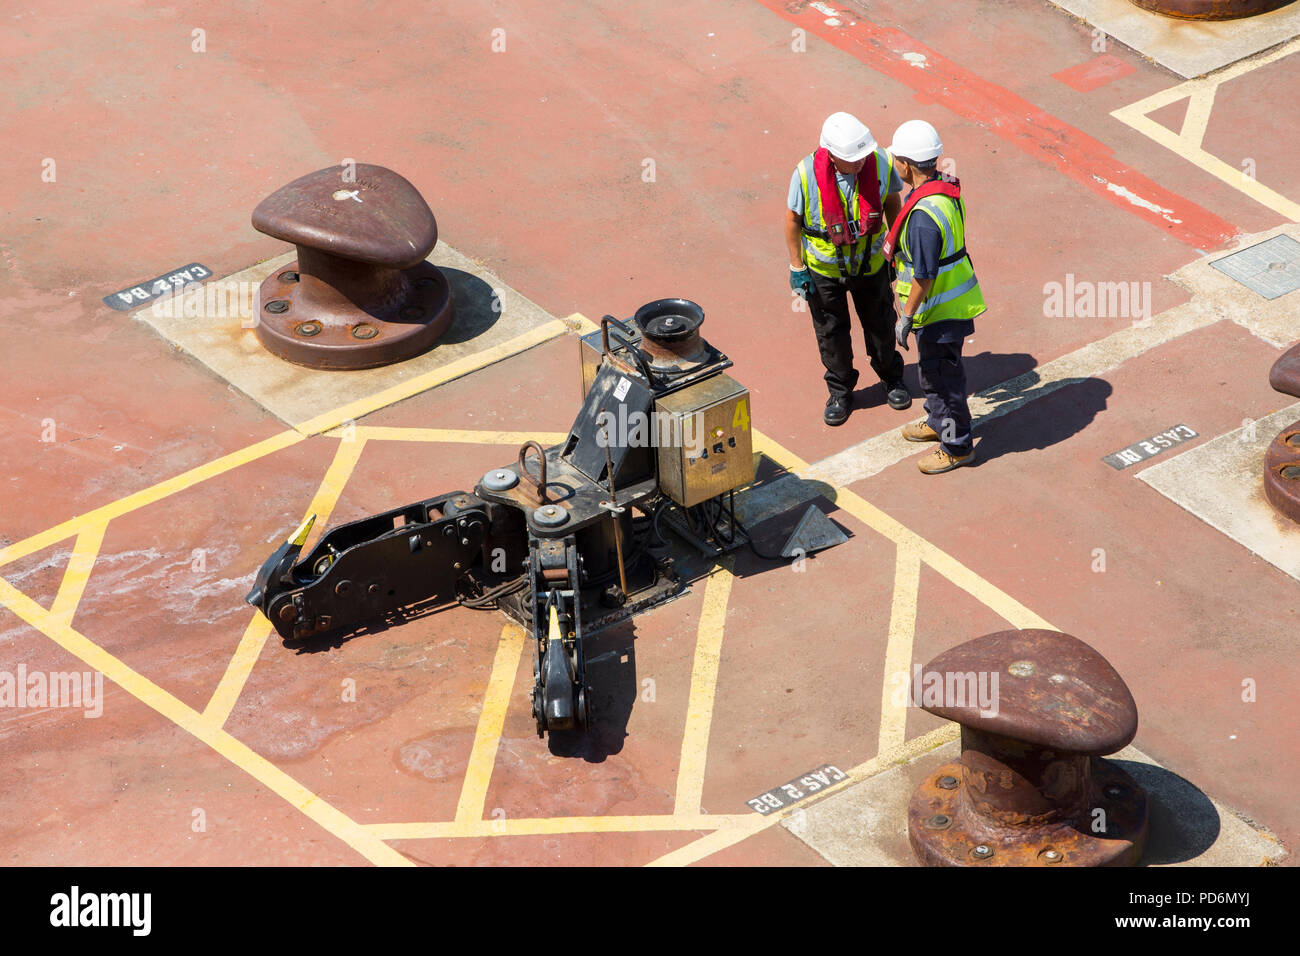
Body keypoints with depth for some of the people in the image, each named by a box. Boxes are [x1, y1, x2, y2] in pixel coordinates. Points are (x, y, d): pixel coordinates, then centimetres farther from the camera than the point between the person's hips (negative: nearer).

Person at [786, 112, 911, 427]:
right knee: (832, 331, 15)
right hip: (824, 267, -1)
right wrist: (797, 268, -7)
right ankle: (840, 392, 37)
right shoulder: (807, 173, -28)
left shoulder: (880, 162, -23)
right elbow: (793, 219, -12)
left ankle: (891, 377, 46)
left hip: (870, 262, 2)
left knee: (880, 323, 20)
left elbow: (891, 201, -3)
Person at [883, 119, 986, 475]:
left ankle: (957, 446, 24)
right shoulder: (947, 188, -2)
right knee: (932, 368, 28)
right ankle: (938, 422, 48)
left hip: (939, 310, -9)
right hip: (952, 297, 9)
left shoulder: (923, 216, -33)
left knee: (941, 375, 9)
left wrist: (907, 317, -15)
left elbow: (924, 277, -27)